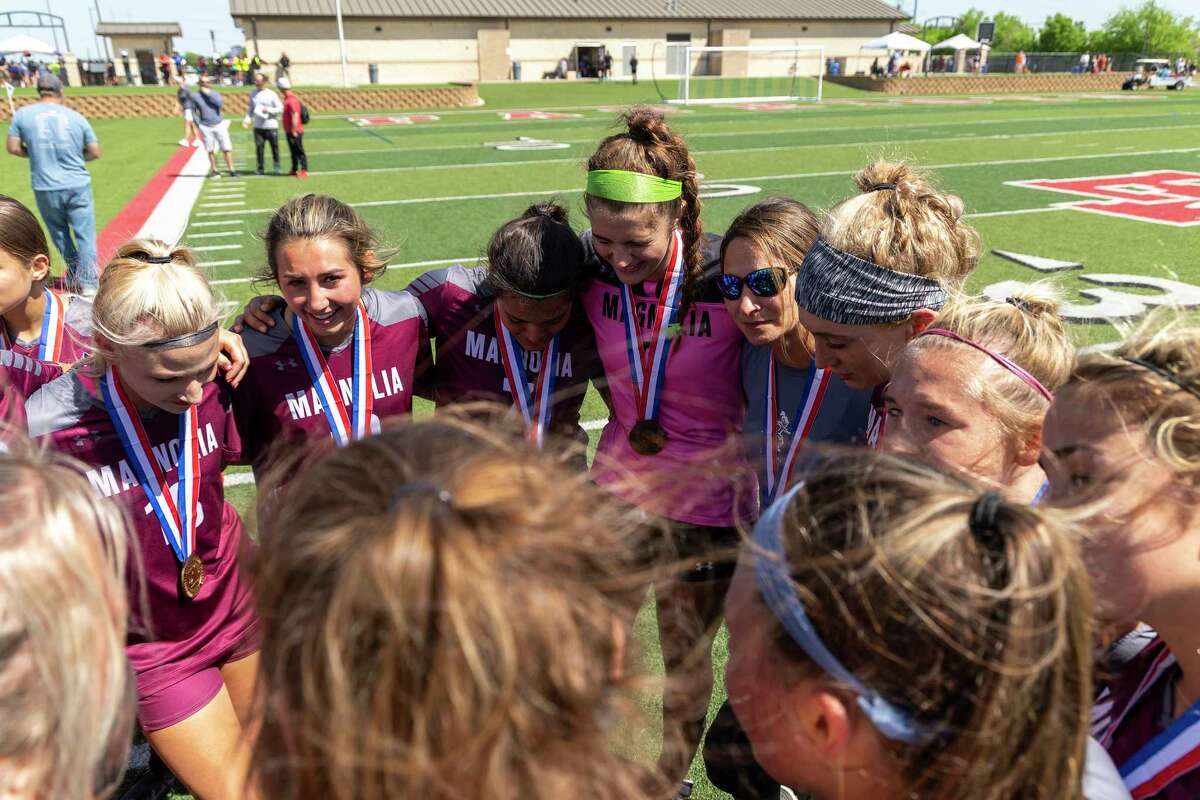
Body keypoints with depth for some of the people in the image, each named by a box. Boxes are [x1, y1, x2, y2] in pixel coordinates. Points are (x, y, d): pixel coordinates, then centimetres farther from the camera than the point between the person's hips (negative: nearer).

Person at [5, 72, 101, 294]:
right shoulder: (76, 117, 0)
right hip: (78, 186, -1)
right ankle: (88, 283, -3)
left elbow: (13, 147, 5)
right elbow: (95, 152, 4)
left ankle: (75, 276, 28)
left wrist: (36, 154, 21)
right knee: (85, 234, 3)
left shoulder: (22, 114, 2)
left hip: (45, 189, 1)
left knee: (60, 234, 20)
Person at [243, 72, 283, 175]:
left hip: (271, 126, -4)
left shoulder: (272, 94, -3)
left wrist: (268, 110, -16)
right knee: (258, 147, 1)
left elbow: (280, 108, -4)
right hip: (258, 127, 4)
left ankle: (277, 167, 16)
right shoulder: (253, 94, 11)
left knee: (274, 147, 2)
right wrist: (247, 119, 0)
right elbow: (250, 109, 15)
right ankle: (259, 168, 7)